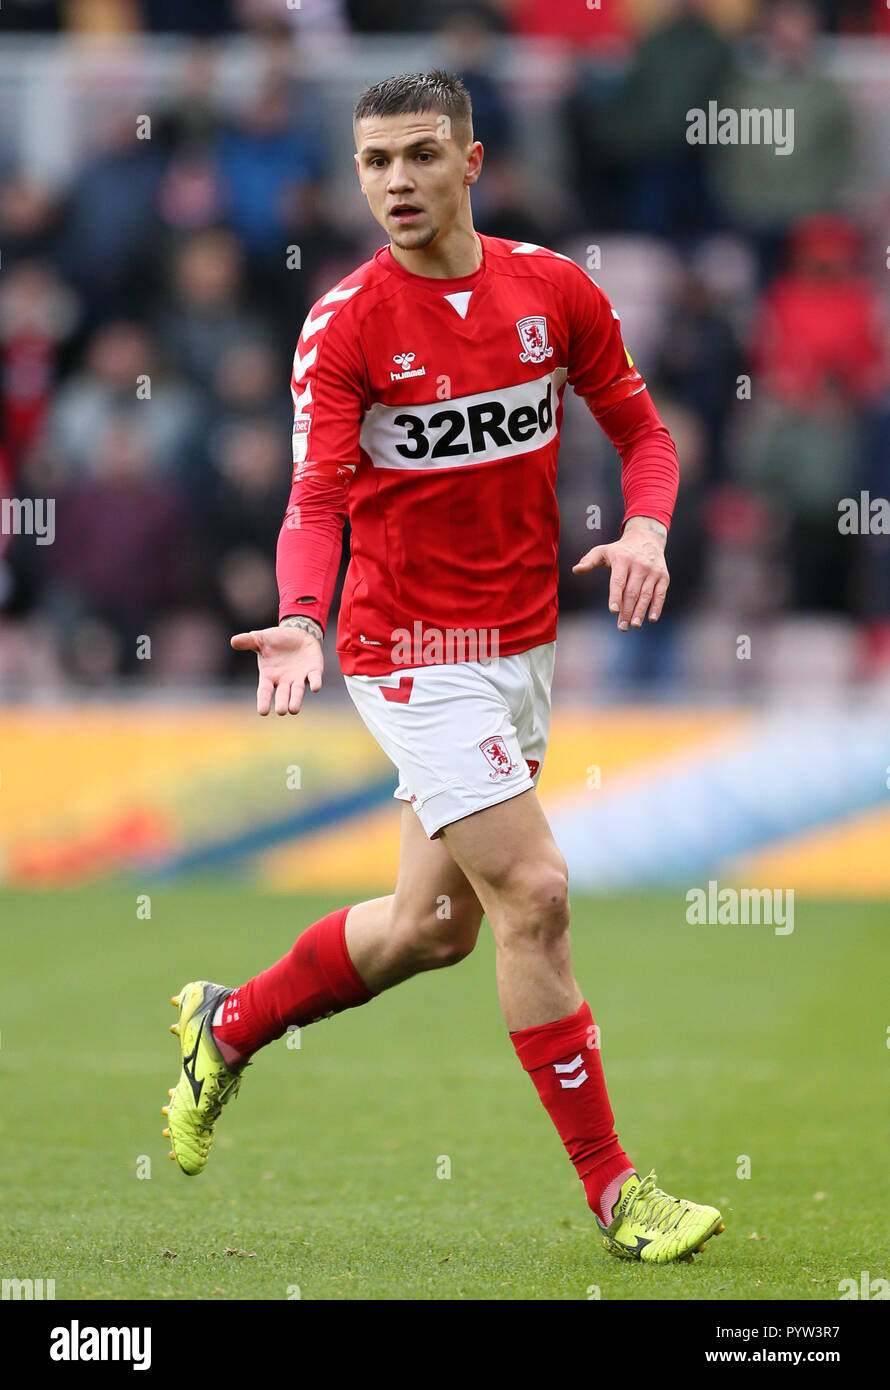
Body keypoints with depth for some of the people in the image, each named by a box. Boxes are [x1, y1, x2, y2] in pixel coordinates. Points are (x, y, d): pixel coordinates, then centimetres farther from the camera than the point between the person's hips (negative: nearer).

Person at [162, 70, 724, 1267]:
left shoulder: (555, 290, 0)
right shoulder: (346, 324, -12)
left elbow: (640, 429, 9)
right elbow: (317, 496, -19)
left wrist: (645, 529, -12)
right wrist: (302, 619, -37)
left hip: (524, 645, 6)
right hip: (415, 656, -6)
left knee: (437, 924, 14)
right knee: (535, 896, -13)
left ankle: (228, 1029, 38)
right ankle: (611, 1188, -4)